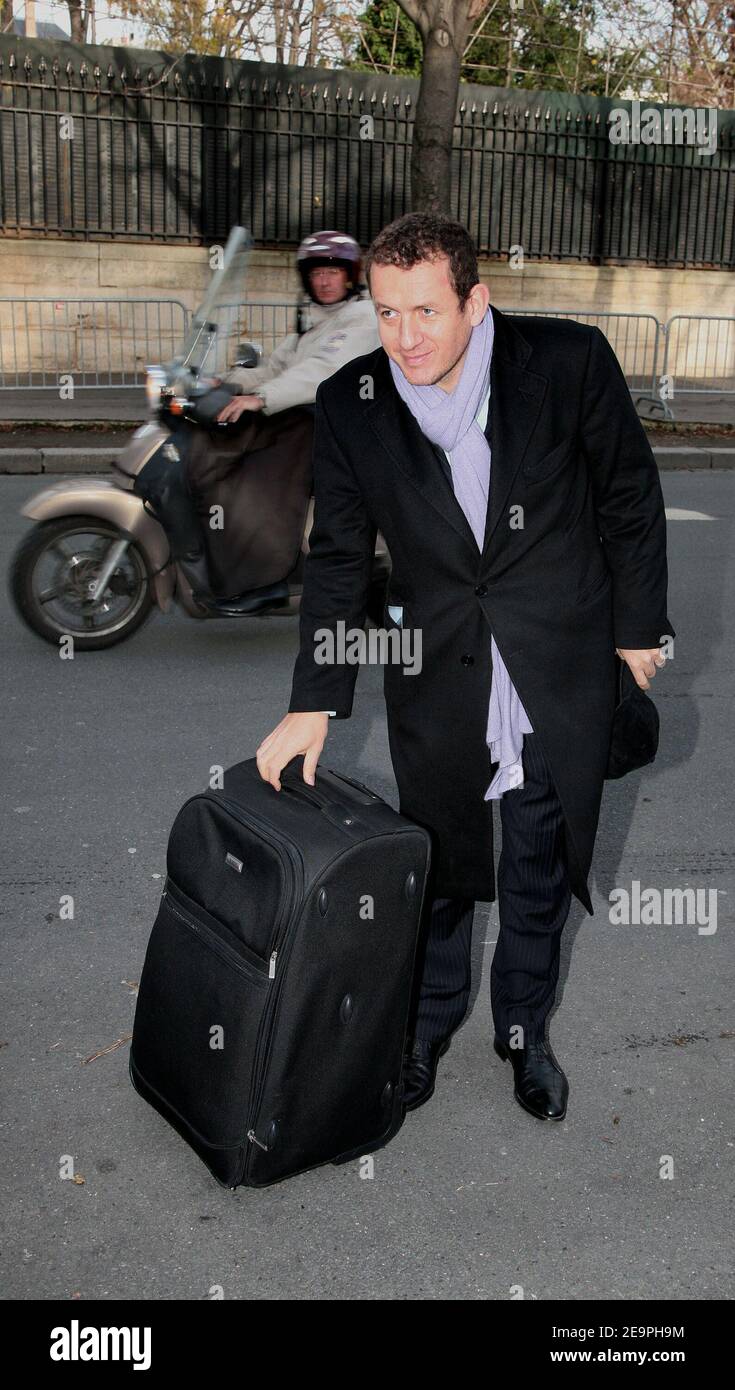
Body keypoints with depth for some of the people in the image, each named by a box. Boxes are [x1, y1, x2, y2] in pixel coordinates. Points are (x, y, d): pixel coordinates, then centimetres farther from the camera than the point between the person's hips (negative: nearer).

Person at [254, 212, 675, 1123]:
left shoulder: (570, 362, -13)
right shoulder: (349, 405, -8)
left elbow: (630, 497, -1)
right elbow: (337, 559, 0)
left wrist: (639, 624, 3)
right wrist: (314, 703, -2)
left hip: (561, 670, -1)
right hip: (434, 677, 1)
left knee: (538, 868, 13)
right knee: (436, 861, 14)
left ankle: (525, 1030, 36)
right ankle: (427, 1024, 38)